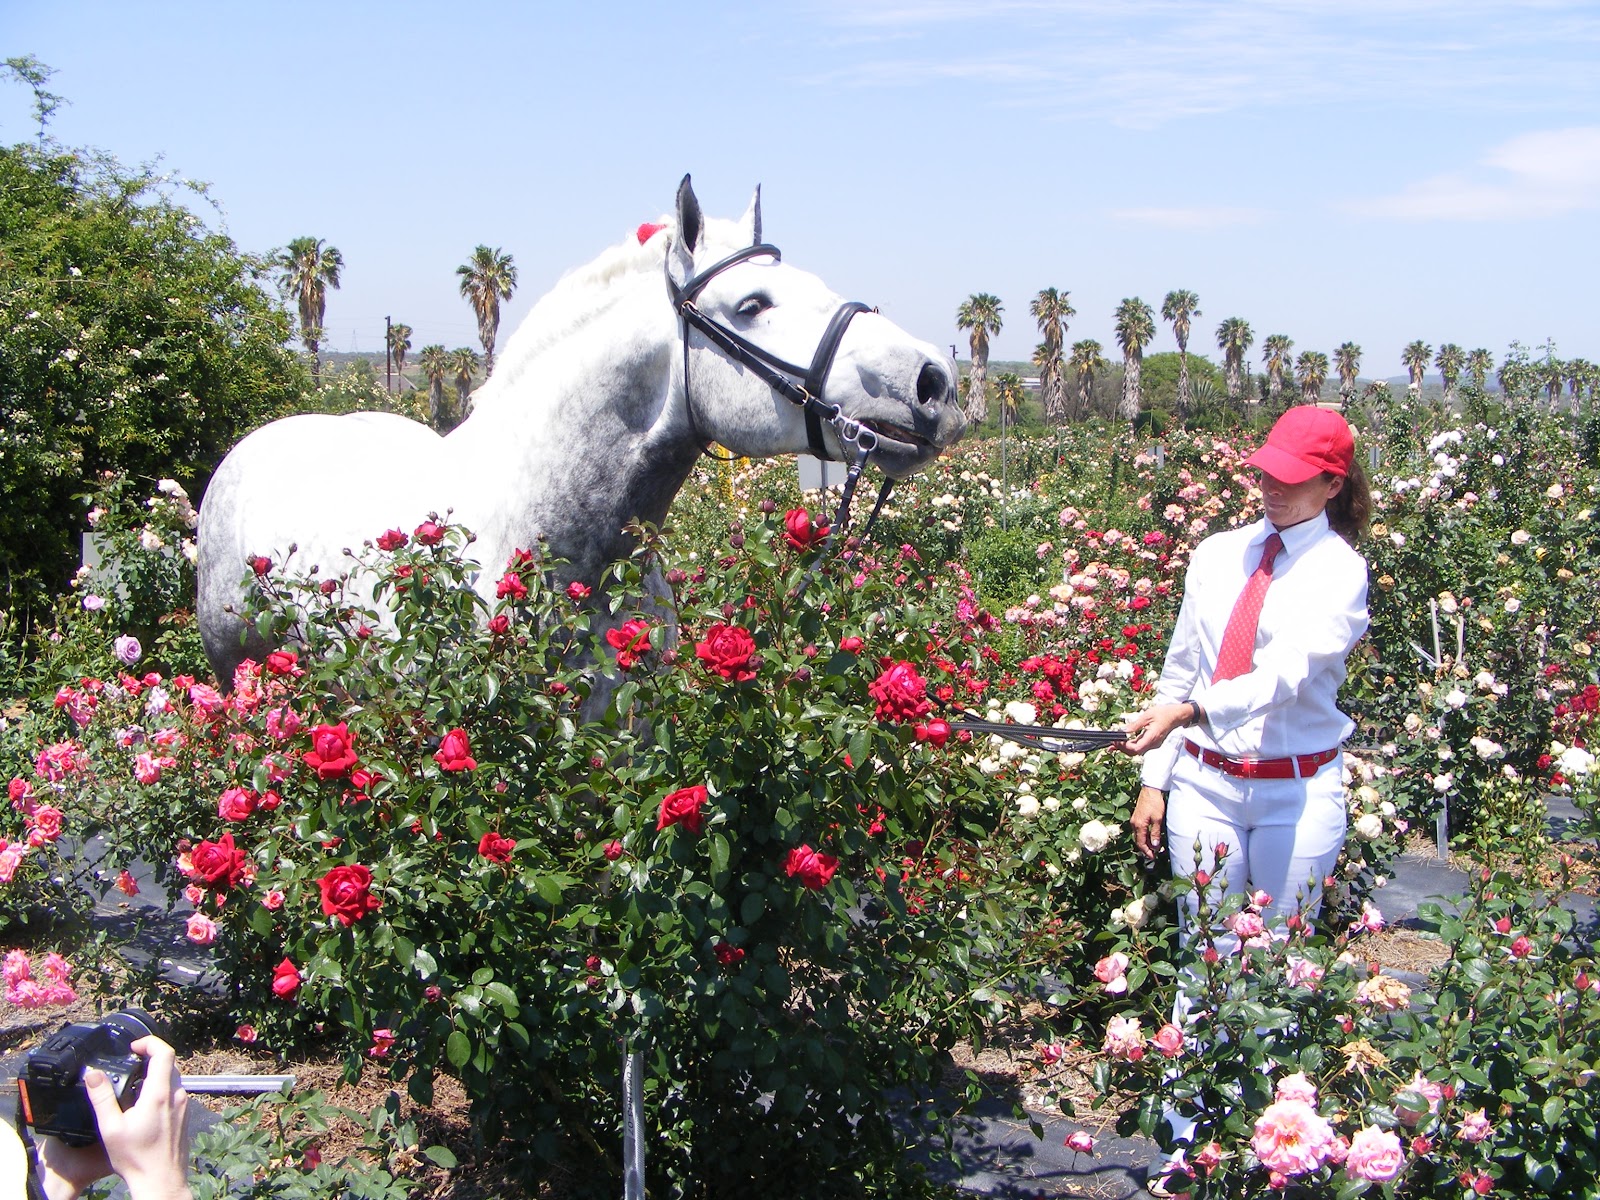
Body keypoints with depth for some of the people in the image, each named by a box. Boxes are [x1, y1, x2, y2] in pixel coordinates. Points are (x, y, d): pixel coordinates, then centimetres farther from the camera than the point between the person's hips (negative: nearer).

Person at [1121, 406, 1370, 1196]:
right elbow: (1180, 670, 11)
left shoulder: (1339, 569, -7)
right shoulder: (1218, 555, 7)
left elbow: (1288, 671, -24)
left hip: (1297, 794, -3)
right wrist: (1154, 778, 6)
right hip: (1206, 783, 4)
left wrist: (1190, 710, -38)